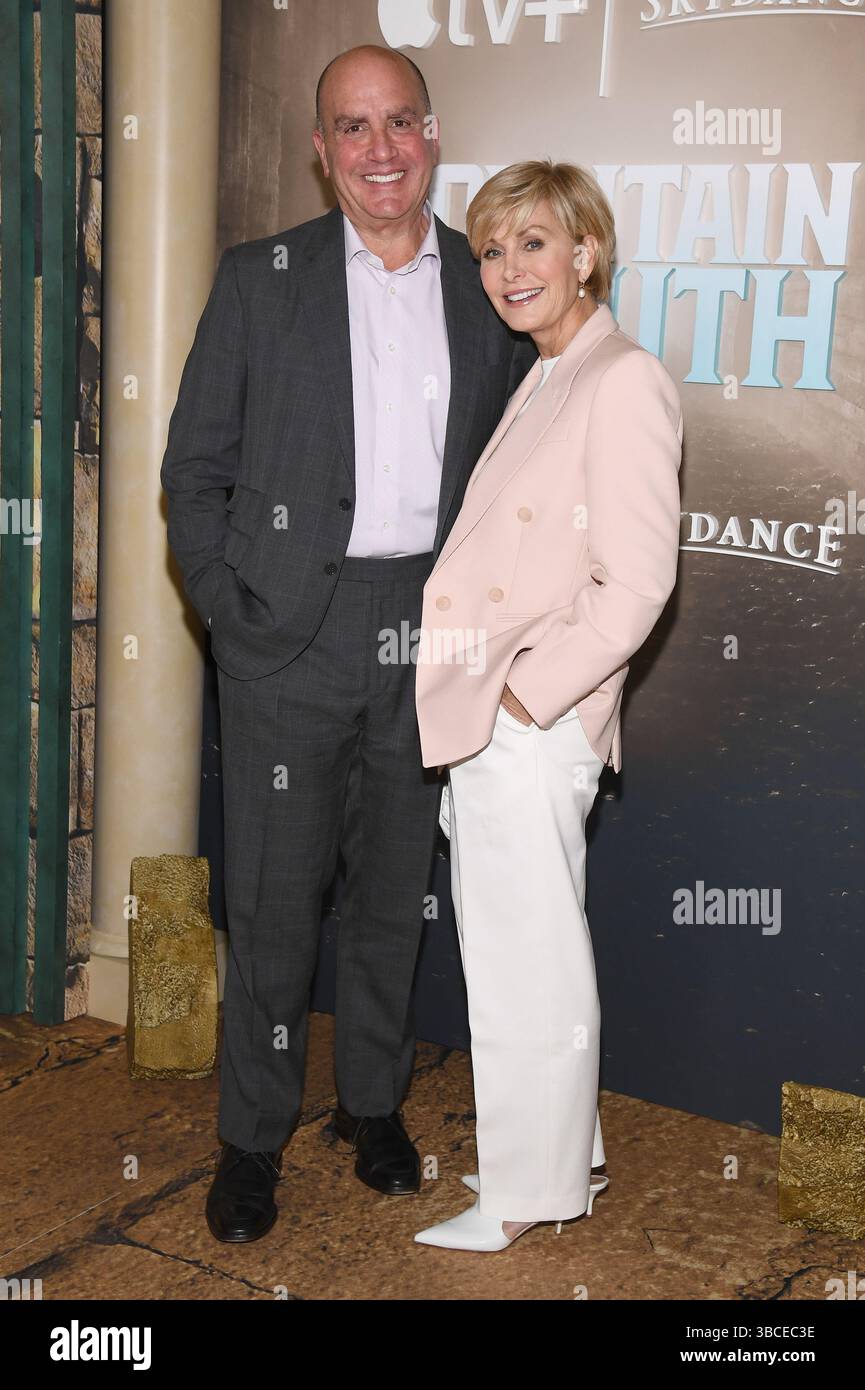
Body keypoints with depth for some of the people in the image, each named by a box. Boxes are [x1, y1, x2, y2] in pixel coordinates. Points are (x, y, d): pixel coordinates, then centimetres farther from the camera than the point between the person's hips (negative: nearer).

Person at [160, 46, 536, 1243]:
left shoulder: (491, 291, 6)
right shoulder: (260, 279, 1)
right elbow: (194, 468, 1)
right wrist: (230, 609, -7)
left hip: (431, 635, 2)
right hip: (291, 636, -2)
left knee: (395, 888, 14)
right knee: (274, 898, 4)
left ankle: (374, 1101, 32)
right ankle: (253, 1135, 21)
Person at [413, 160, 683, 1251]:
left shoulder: (624, 382, -12)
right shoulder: (543, 383, 16)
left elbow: (636, 582, -19)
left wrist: (522, 696, -16)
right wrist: (477, 700, 11)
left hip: (531, 725, -9)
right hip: (489, 718, 9)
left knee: (525, 959, 3)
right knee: (527, 951, 17)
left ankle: (525, 1196, 19)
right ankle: (568, 1154, 33)